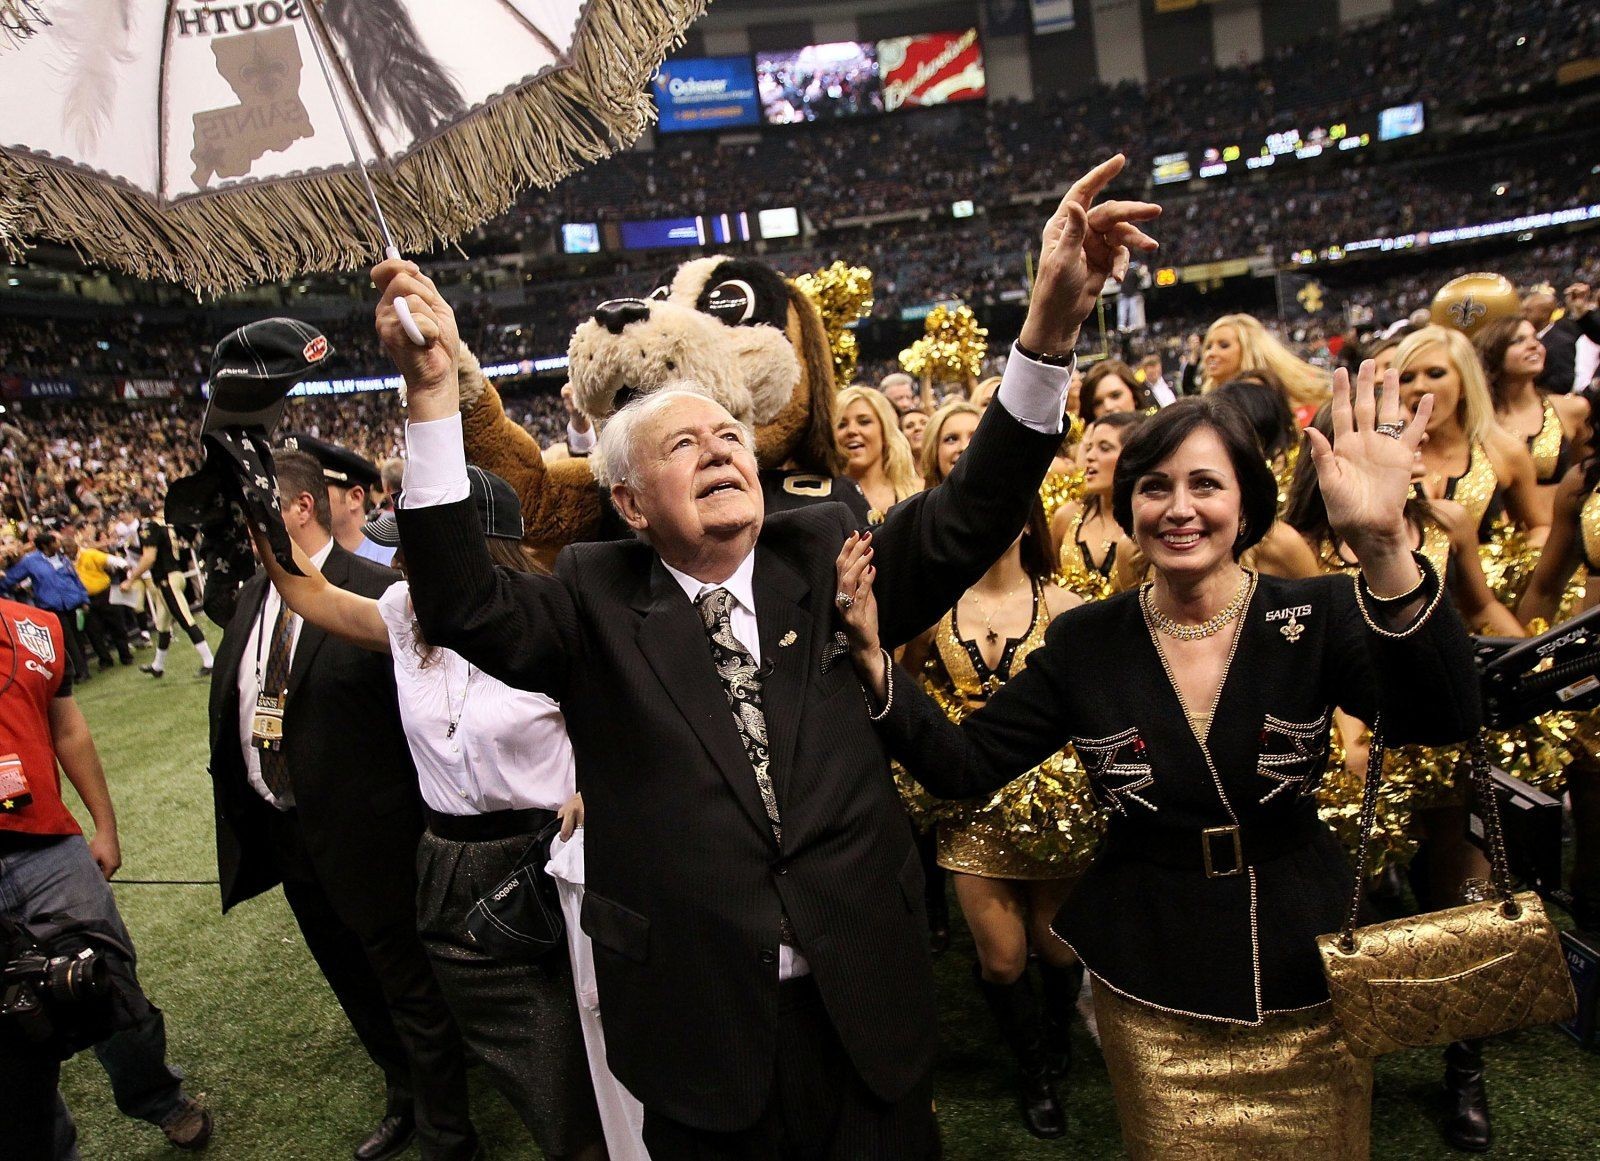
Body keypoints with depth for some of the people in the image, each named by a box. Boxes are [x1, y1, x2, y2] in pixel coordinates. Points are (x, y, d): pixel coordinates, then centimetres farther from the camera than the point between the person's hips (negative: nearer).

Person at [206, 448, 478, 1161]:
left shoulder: (376, 593, -19)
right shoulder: (252, 595, 6)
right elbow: (228, 704, 13)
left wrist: (414, 821, -16)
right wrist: (238, 810, 10)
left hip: (361, 832, -8)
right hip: (278, 829, 8)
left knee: (409, 990, 9)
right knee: (352, 981, 26)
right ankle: (403, 1100, 49)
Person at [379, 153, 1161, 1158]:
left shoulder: (827, 557, 0)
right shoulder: (595, 598, -3)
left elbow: (971, 515, -9)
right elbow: (466, 609, -17)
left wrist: (1053, 323, -22)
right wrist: (435, 393, -25)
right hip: (697, 1031, -1)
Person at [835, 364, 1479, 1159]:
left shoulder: (1315, 616, -10)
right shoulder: (1086, 643, -7)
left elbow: (1438, 721, -27)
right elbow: (961, 767, -8)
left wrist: (1383, 545, -43)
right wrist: (871, 654, -24)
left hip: (1305, 982, 1)